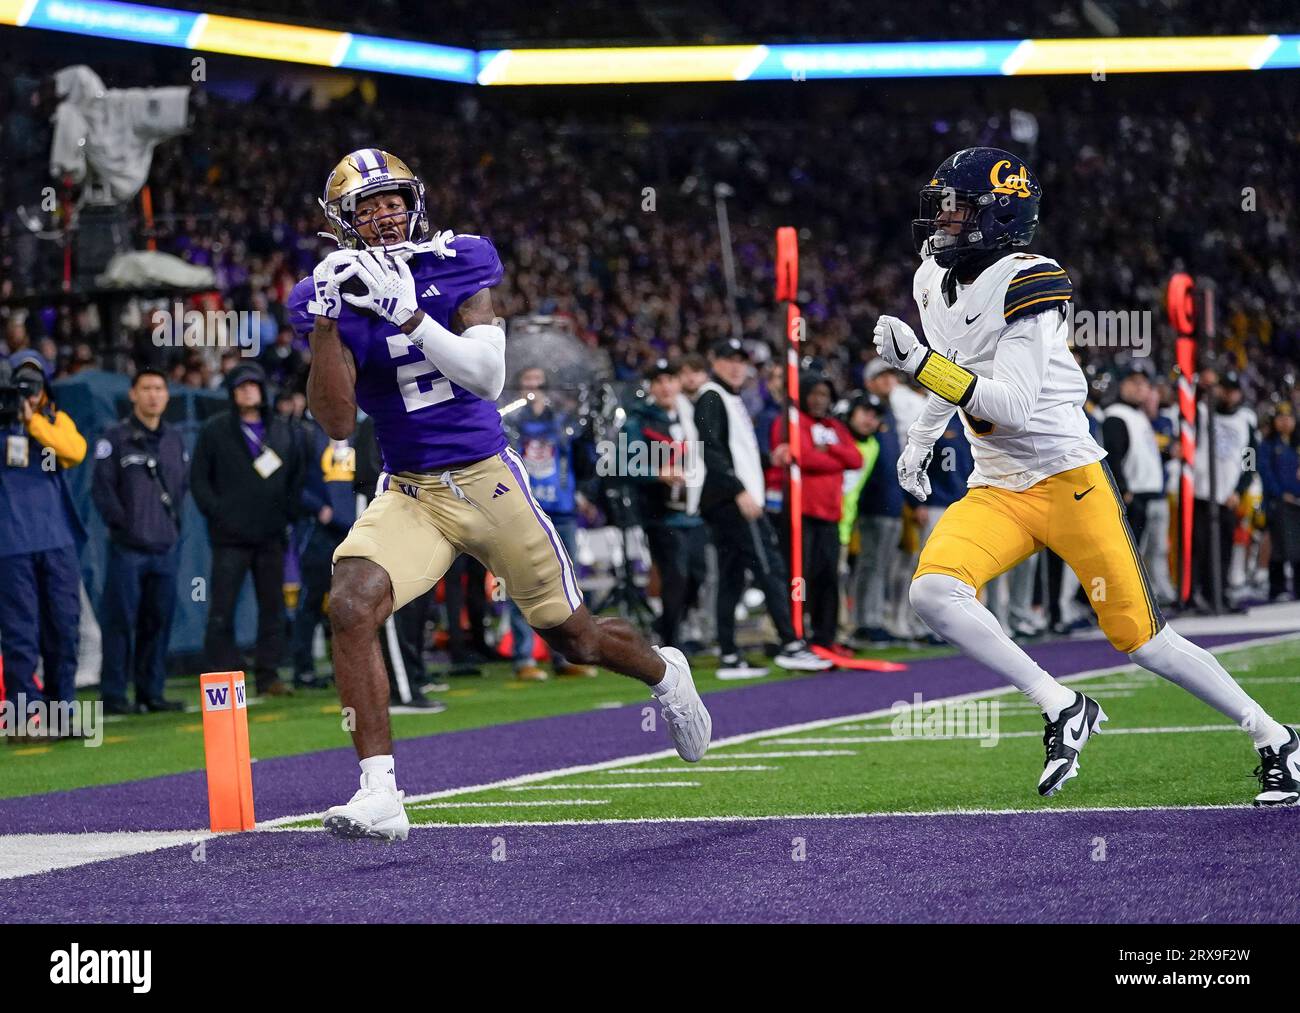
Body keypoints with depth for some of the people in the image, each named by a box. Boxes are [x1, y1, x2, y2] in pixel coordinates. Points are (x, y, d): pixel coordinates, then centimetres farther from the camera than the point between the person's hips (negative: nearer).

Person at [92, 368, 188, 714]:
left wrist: (174, 519, 8)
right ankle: (113, 694, -4)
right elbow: (102, 489, -6)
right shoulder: (116, 438, -2)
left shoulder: (174, 441, 15)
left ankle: (151, 691, 13)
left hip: (166, 546, 5)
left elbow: (183, 484, 21)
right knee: (121, 621, -6)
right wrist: (122, 526, -10)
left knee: (159, 620, 6)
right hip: (128, 547, -5)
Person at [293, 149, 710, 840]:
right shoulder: (335, 297, -3)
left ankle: (663, 673, 47)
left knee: (573, 636, 11)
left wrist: (406, 314, -26)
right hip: (409, 496, 1)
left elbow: (488, 375, -17)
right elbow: (337, 423, -11)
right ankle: (379, 796, -24)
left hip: (490, 482, -1)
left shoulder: (458, 267, -4)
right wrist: (326, 322, -21)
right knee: (350, 606, -27)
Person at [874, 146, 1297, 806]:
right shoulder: (934, 281, 8)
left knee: (1140, 639, -4)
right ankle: (1062, 710, -9)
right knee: (933, 591, -21)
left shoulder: (1024, 283, -18)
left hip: (1068, 480, -7)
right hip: (996, 494, 7)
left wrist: (921, 364, -32)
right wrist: (920, 441, 32)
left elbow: (1013, 407, -27)